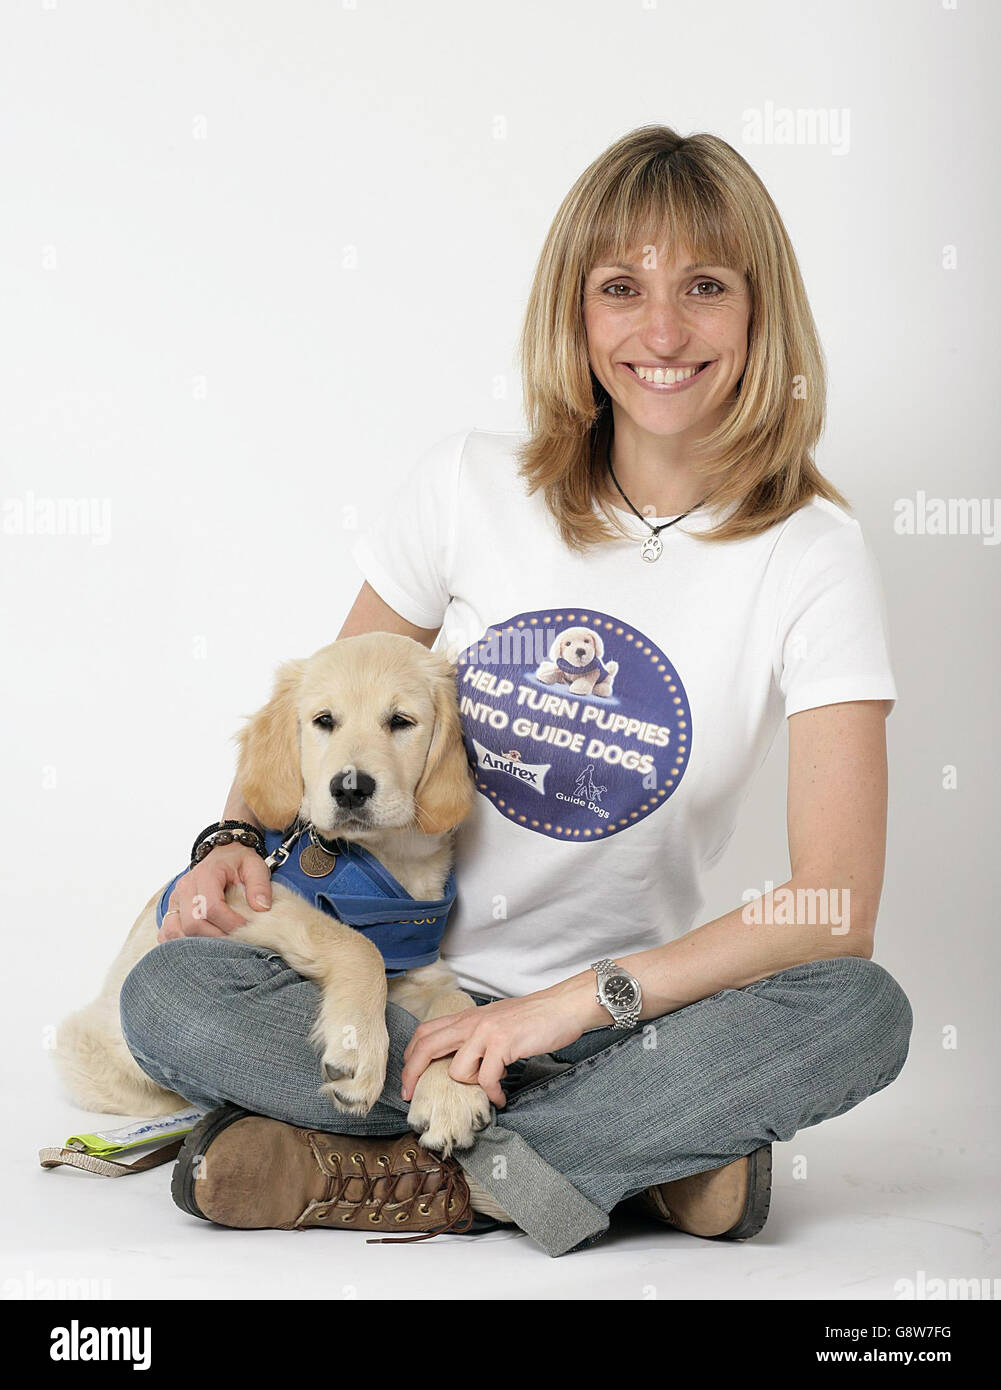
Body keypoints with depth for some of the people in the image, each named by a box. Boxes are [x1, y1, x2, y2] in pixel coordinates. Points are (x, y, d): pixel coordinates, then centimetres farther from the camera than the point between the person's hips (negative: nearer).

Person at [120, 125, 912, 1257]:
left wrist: (570, 1003, -22)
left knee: (865, 1012, -31)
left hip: (622, 1015, -1)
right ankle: (651, 1151, -21)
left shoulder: (810, 556, -8)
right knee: (169, 998, -27)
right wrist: (238, 839, -9)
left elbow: (837, 908, -16)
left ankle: (382, 1171, -25)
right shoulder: (472, 485, -1)